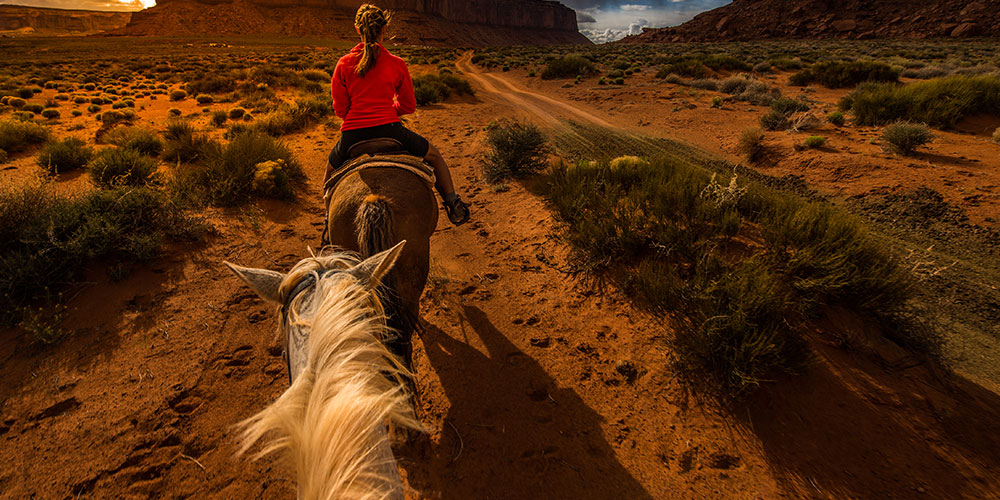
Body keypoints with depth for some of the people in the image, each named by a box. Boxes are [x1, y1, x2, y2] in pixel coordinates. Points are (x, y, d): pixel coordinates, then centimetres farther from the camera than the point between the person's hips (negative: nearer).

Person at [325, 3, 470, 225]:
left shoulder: (344, 64, 3)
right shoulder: (397, 64, 1)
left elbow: (339, 109, 7)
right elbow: (409, 106, 9)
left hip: (351, 136, 2)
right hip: (389, 130, -1)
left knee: (330, 173, 32)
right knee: (434, 156, 20)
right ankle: (453, 204, 12)